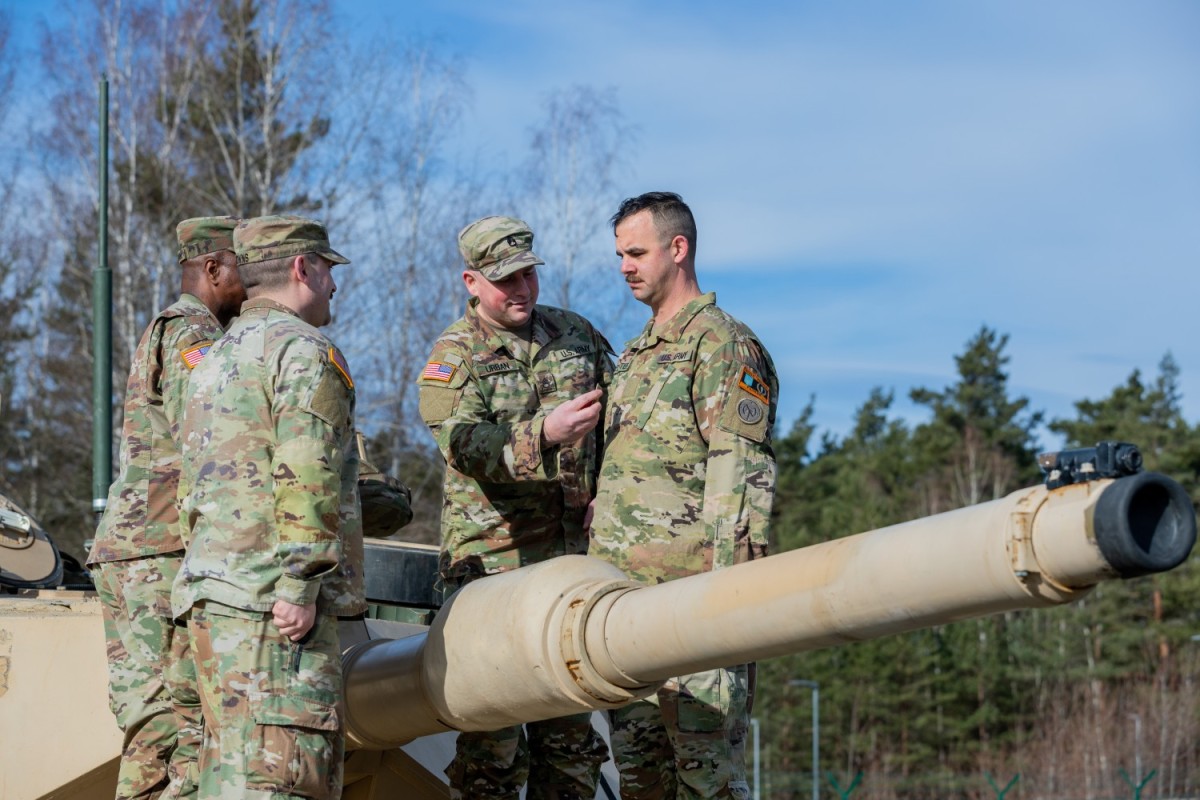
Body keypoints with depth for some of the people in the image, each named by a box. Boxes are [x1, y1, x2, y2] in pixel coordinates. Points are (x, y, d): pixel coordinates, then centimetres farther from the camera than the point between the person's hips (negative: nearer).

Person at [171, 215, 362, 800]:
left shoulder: (216, 359, 24)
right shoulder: (303, 348, -5)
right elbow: (307, 478, -16)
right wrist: (299, 583, -19)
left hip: (214, 593, 9)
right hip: (273, 602, -9)